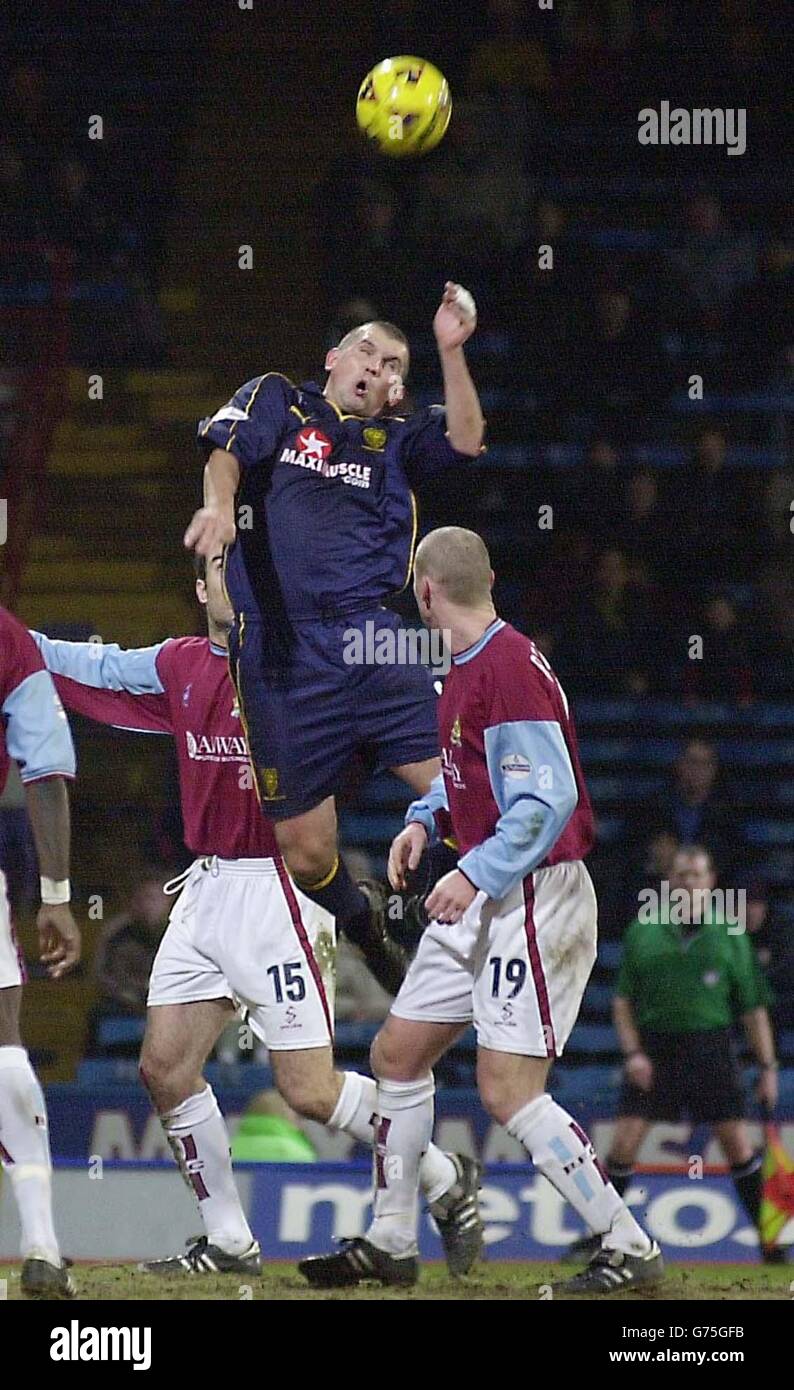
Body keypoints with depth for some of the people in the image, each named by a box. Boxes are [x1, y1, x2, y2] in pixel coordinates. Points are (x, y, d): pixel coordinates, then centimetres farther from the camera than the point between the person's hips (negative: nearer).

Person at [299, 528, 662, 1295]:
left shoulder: (511, 669, -19)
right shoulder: (466, 667, 12)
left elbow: (548, 800, -24)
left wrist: (477, 874, -28)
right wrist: (426, 817, 12)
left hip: (535, 896, -11)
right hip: (480, 904, 11)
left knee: (507, 1091, -14)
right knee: (397, 1053, 14)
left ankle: (630, 1249, -7)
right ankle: (390, 1245, 23)